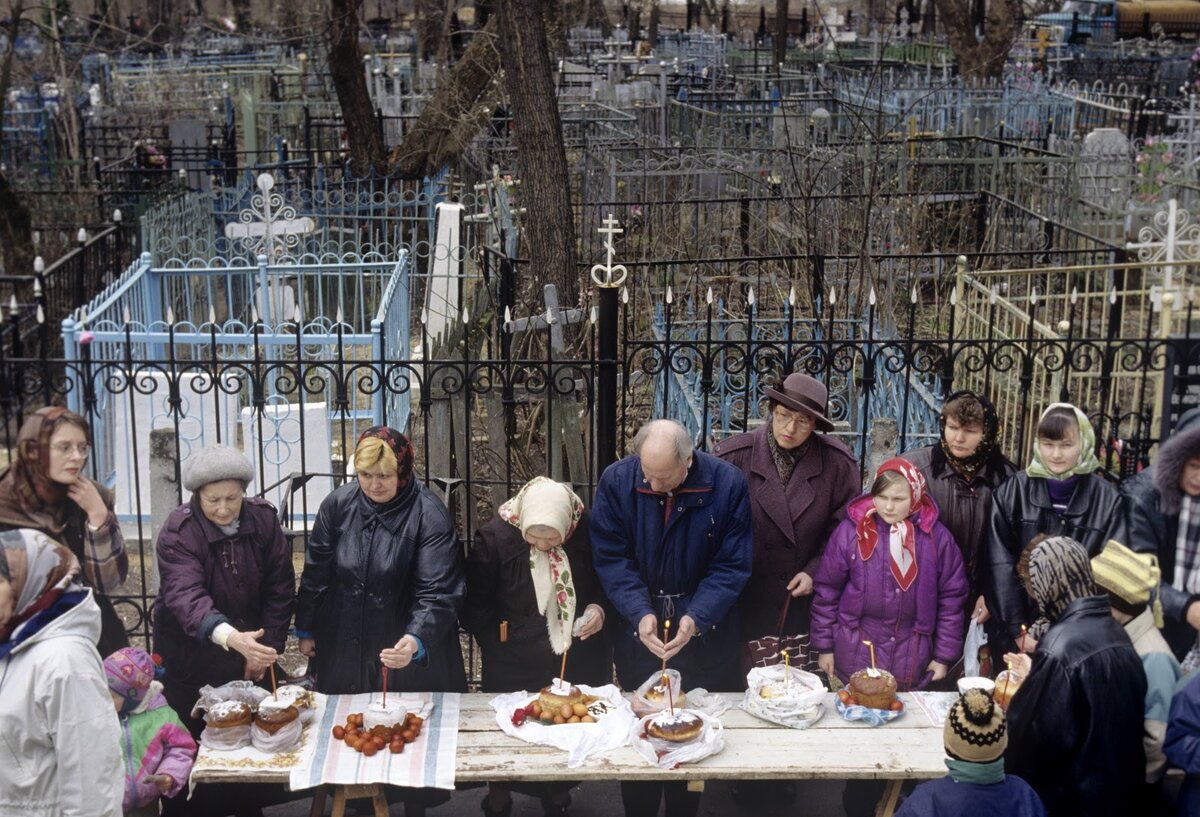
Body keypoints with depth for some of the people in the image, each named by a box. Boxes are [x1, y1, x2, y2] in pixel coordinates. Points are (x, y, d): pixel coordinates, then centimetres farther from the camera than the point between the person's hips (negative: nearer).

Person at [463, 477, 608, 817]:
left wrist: (599, 608, -11)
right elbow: (475, 606, -6)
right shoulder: (494, 537, -16)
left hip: (578, 665, 2)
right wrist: (500, 647, -9)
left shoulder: (587, 531, -12)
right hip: (513, 671, -2)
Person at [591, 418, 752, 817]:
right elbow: (611, 557, -10)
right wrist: (640, 613, -23)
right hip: (638, 628, 1)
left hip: (704, 634, 0)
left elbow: (732, 565, -10)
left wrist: (698, 618, -22)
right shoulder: (616, 481, -11)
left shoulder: (728, 484, -13)